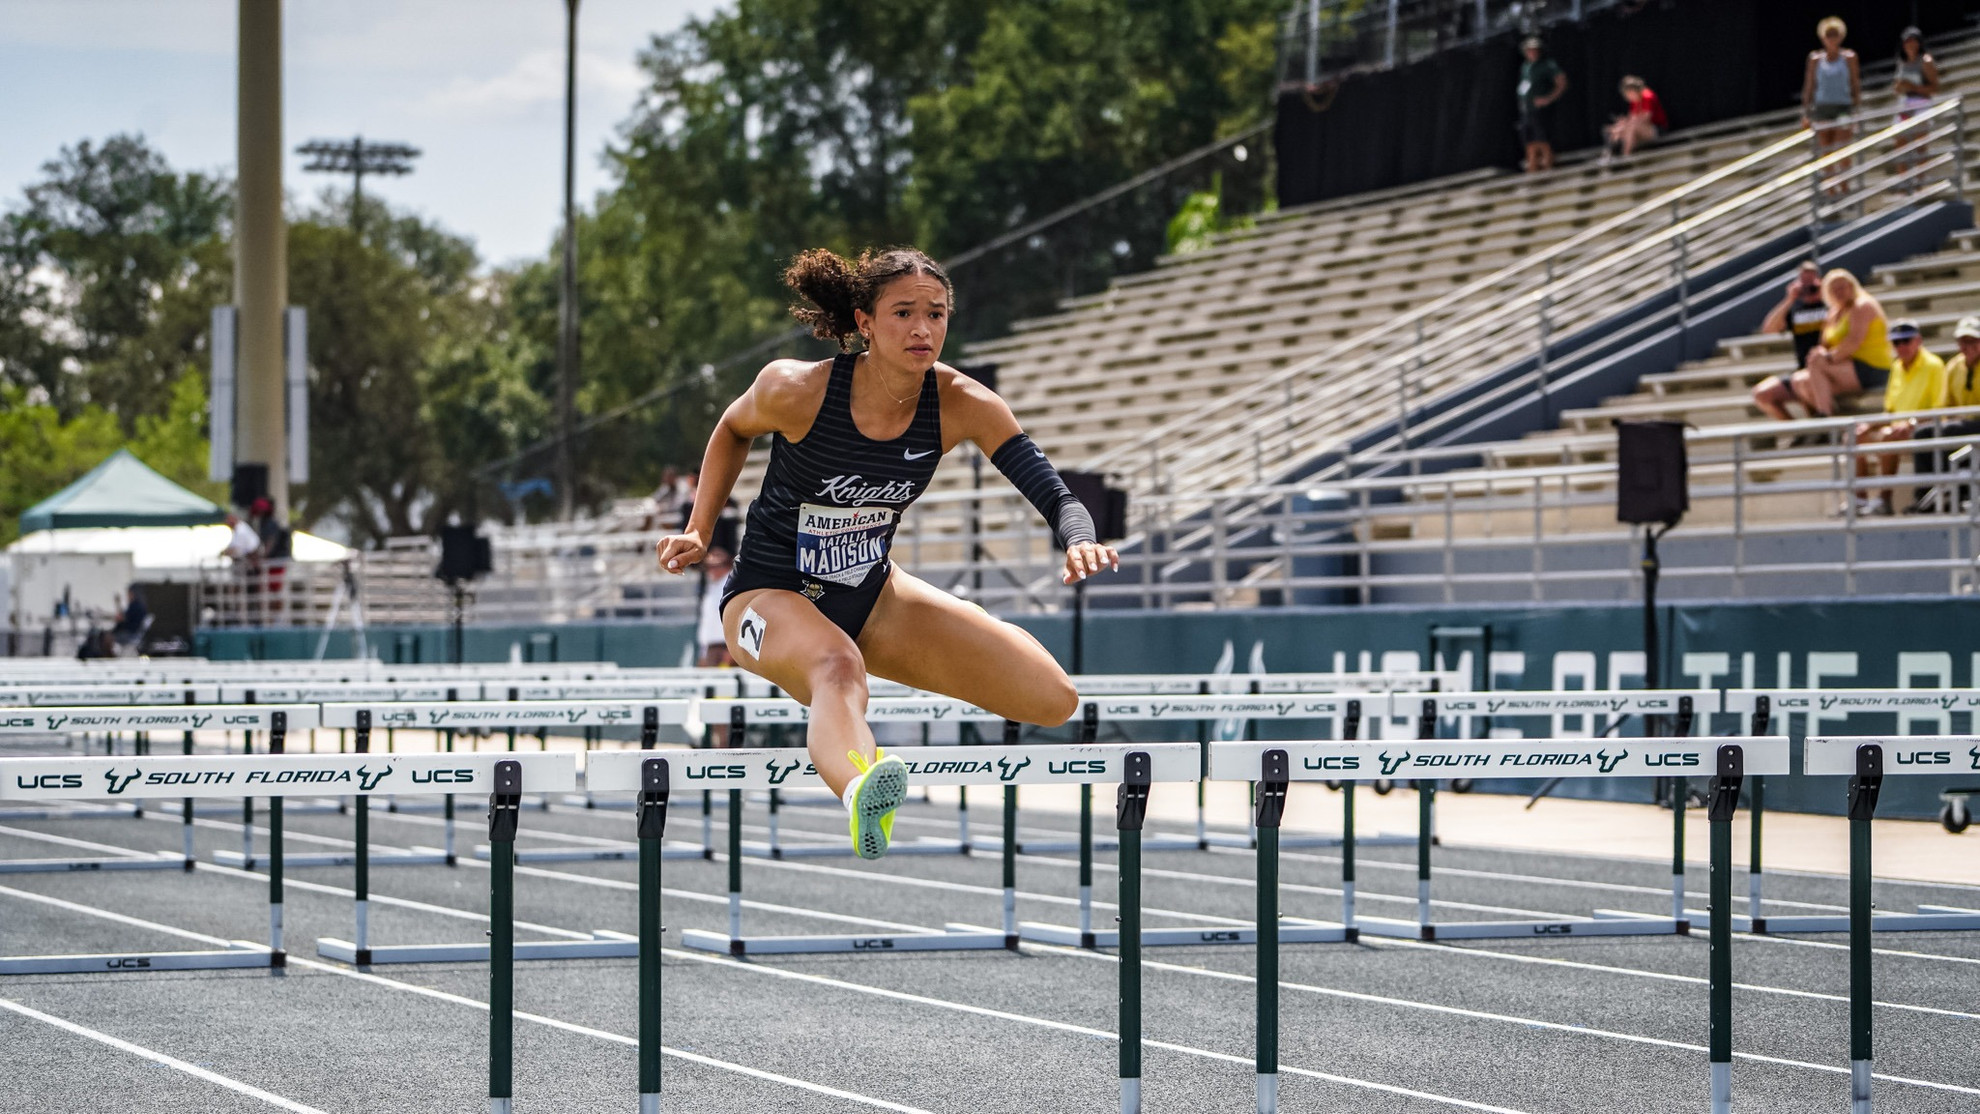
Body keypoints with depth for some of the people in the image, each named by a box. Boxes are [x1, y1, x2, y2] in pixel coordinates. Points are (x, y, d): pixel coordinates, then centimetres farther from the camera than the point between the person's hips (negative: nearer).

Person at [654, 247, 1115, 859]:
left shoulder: (961, 405, -15)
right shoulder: (796, 389, -21)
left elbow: (1051, 490, -21)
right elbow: (733, 430, 3)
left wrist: (1080, 539, -43)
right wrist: (698, 533, -1)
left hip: (871, 593, 5)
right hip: (770, 595, -5)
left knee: (1054, 699, -5)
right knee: (838, 666, -43)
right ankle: (861, 793, -78)